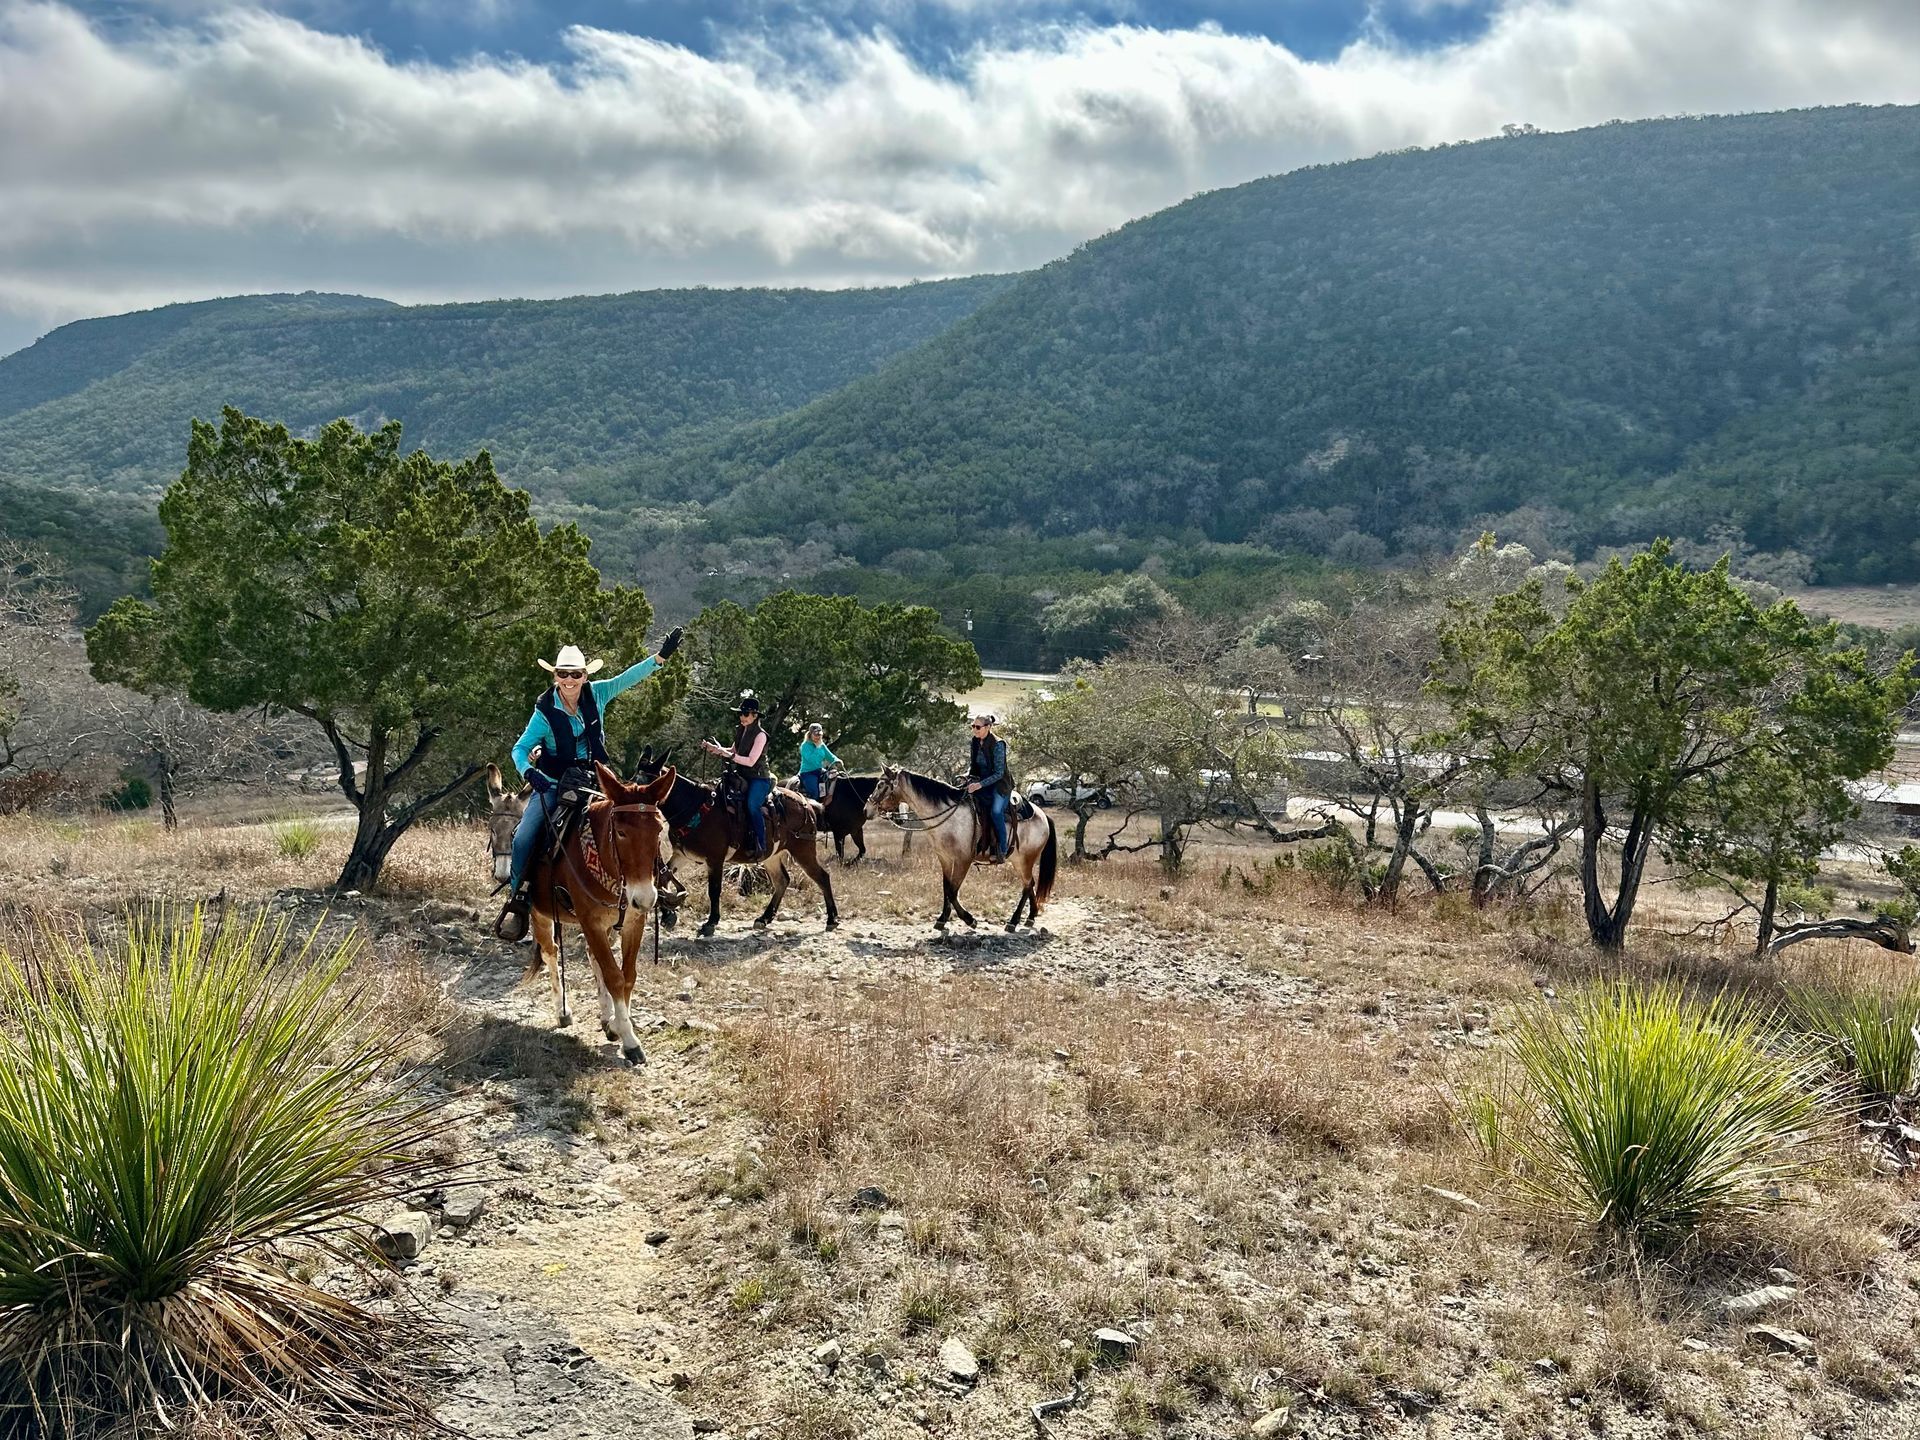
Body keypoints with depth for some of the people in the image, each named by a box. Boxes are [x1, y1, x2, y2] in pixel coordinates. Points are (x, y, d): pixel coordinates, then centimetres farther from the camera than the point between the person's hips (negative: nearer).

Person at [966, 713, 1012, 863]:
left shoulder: (998, 744, -19)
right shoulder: (975, 742, 2)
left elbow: (999, 773, -20)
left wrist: (980, 785, -27)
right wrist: (969, 774, -3)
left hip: (1000, 784, -7)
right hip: (981, 782, 7)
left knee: (996, 811, -28)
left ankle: (1002, 852, -20)